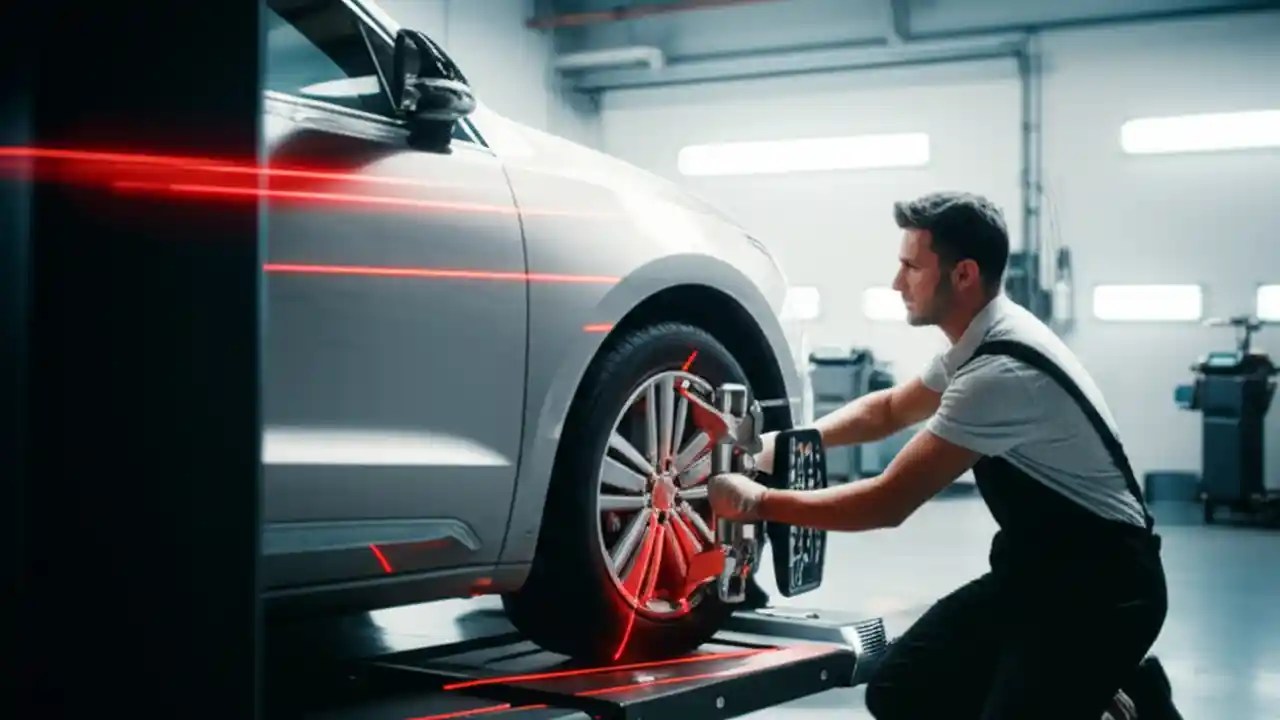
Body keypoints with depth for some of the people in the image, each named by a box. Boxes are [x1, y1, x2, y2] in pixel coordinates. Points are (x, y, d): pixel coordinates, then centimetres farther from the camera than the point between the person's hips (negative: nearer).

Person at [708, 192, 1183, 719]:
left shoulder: (1002, 370, -27)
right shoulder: (980, 344, 4)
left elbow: (889, 503, -25)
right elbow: (888, 409, 22)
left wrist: (758, 503, -15)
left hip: (1101, 583, -9)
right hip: (1034, 568, 9)